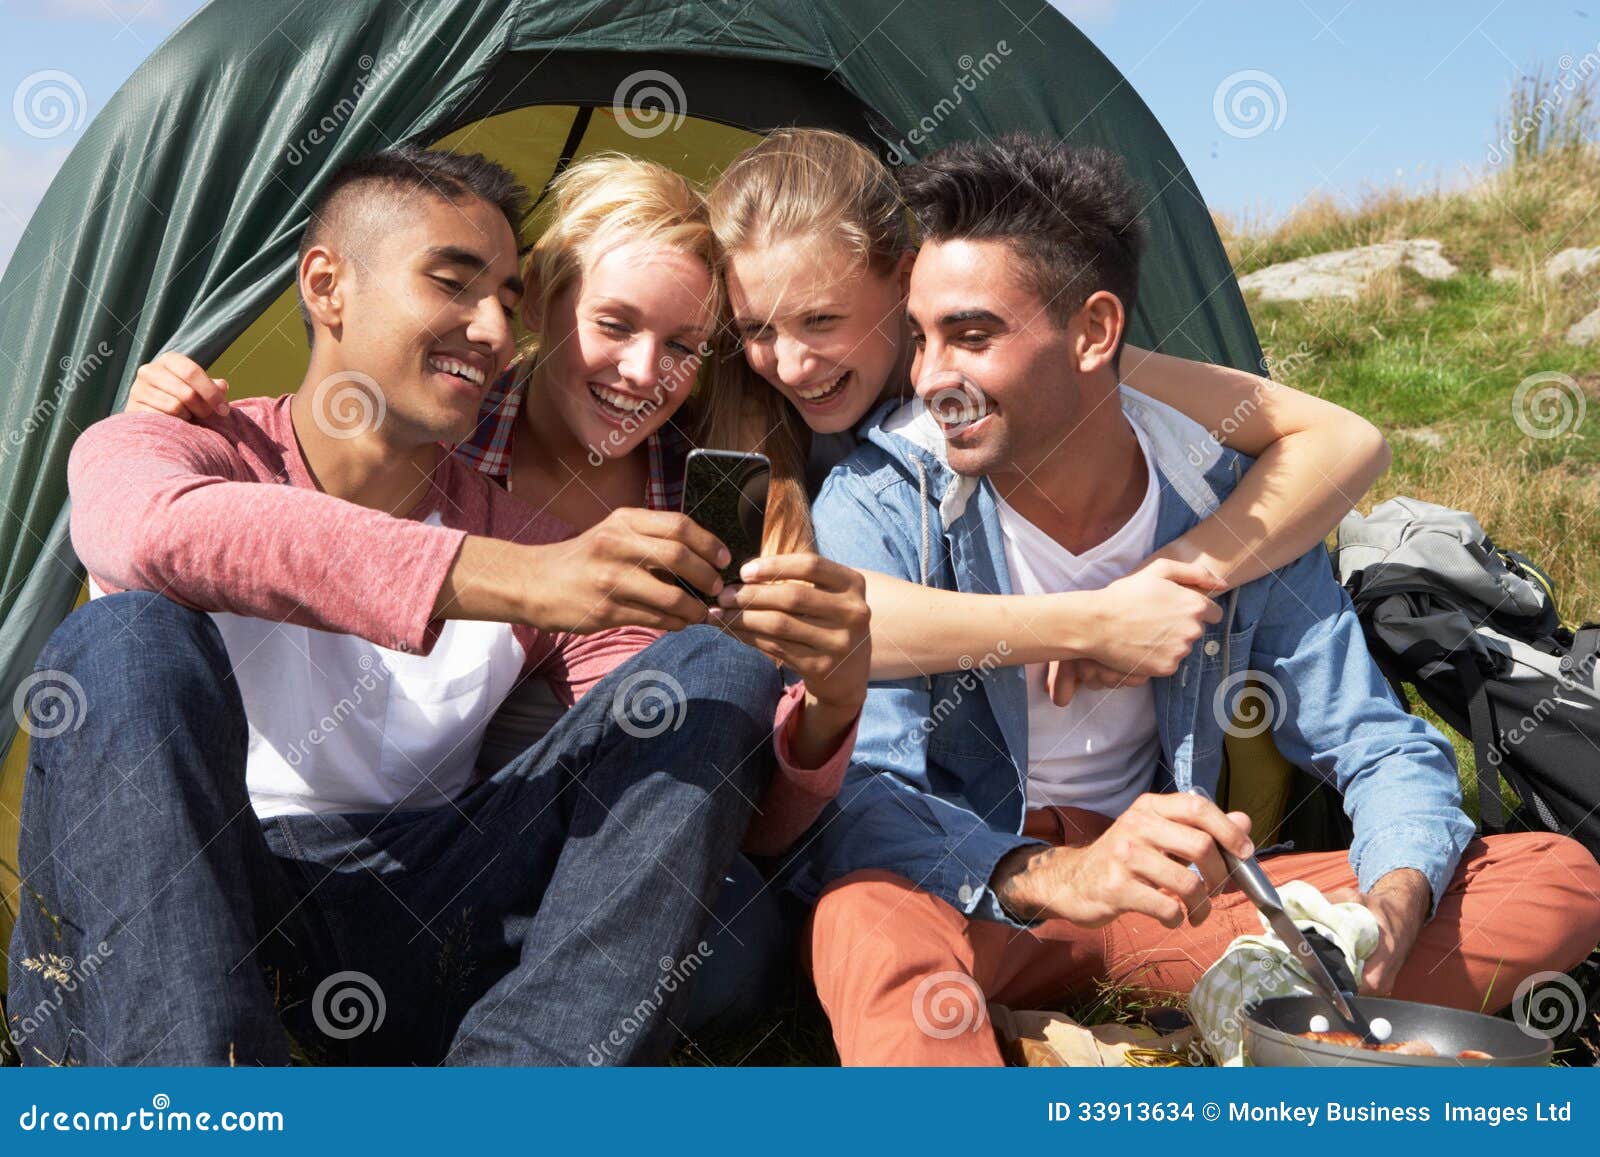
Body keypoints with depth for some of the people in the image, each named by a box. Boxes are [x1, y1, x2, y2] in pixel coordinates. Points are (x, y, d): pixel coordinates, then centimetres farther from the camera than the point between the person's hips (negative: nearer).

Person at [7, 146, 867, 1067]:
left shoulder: (533, 541, 10)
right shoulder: (149, 448, 1)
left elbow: (740, 811, 4)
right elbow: (158, 527, -29)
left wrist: (830, 699, -20)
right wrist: (510, 581, -37)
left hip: (411, 927, 3)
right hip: (164, 928, -3)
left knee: (721, 670, -11)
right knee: (133, 640, -29)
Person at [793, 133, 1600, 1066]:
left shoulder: (1230, 504, -6)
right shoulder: (882, 504, -15)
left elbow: (1382, 750, 0)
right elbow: (848, 799, -24)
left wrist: (1390, 904, -23)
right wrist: (1051, 877, -43)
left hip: (1166, 909, 4)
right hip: (977, 903, -3)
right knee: (870, 914, -41)